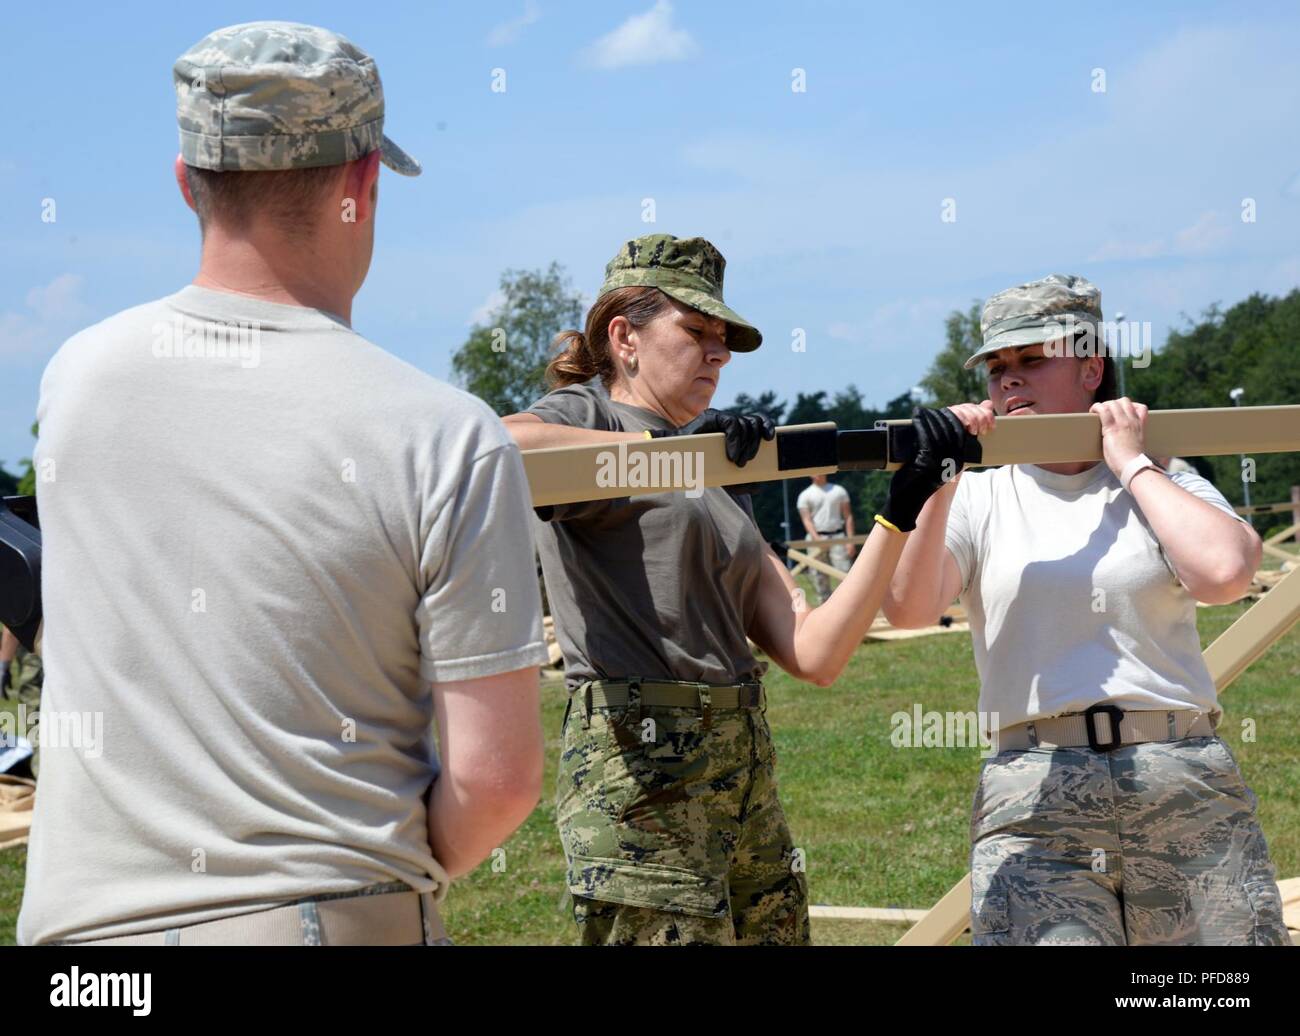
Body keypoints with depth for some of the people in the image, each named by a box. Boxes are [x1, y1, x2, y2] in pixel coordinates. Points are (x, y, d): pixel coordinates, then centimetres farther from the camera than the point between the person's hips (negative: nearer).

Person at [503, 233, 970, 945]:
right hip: (639, 768, -7)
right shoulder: (586, 413, 3)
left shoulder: (722, 481, 22)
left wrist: (900, 516, 4)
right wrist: (661, 442, -20)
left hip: (746, 771, 8)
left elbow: (814, 654, 11)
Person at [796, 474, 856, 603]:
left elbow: (848, 516, 9)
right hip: (817, 537, 0)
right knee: (819, 576, 0)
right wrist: (817, 539, -18)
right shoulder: (805, 496, 5)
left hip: (837, 537, 0)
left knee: (845, 571, -8)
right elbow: (806, 520, -4)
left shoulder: (839, 491, 11)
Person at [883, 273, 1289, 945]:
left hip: (1188, 785, 1)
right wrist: (941, 483, -15)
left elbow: (1224, 574, -9)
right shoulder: (978, 497, 12)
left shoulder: (1160, 483, 13)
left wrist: (1130, 464, 0)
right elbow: (907, 609, -5)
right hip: (1035, 787, -1)